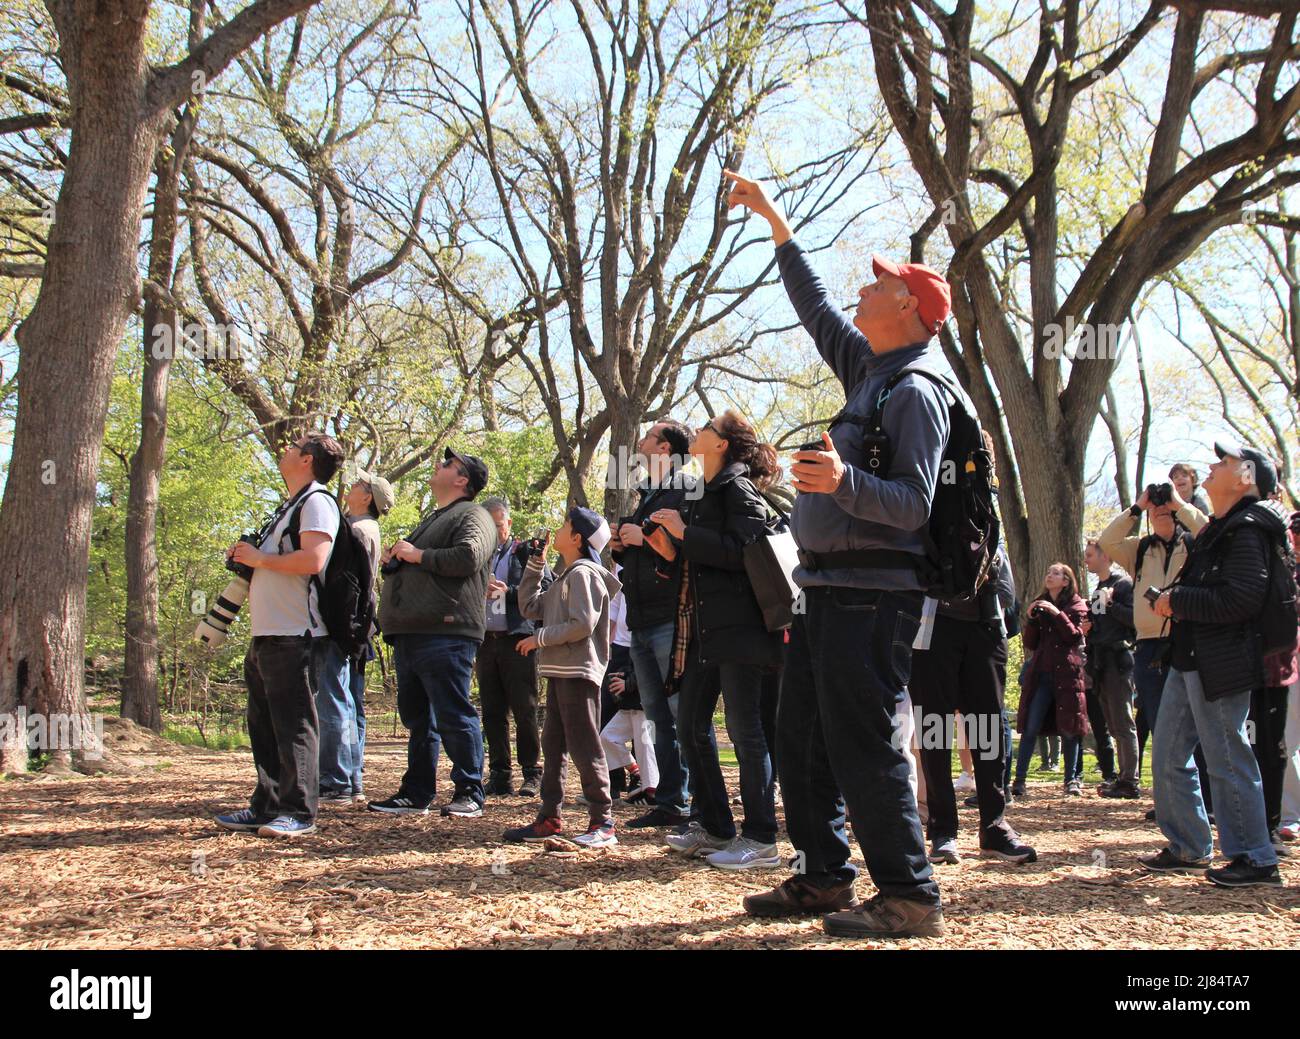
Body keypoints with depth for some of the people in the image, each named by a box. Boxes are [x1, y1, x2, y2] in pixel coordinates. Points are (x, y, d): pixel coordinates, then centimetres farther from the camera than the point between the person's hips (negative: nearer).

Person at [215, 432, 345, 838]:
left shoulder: (316, 502, -8)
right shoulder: (289, 507, 23)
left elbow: (313, 559, -23)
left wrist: (260, 558, -12)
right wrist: (245, 557, 11)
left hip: (295, 634, -10)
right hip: (266, 634, 10)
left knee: (294, 725, -7)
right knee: (264, 725, 13)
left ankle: (298, 812, -3)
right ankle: (266, 807, 20)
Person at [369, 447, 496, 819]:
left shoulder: (472, 516, -2)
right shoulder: (431, 519, 29)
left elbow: (468, 556, -21)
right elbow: (406, 568, 38)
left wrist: (418, 555, -13)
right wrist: (393, 560, 15)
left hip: (445, 635, -10)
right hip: (409, 634, 10)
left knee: (453, 716, -9)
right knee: (417, 717, 12)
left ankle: (469, 793, -3)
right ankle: (417, 793, 18)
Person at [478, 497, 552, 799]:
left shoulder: (525, 551, 4)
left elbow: (545, 588, -5)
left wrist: (507, 591, -13)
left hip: (517, 640, -4)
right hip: (486, 641, 4)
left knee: (524, 710, -4)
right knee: (492, 712, 5)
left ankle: (532, 774, 4)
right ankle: (500, 775, 11)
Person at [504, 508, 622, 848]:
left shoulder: (583, 573, -10)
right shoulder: (564, 578, 21)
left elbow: (582, 625, -19)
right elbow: (530, 607, 23)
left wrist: (540, 639, -11)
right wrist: (535, 564, 20)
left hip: (578, 673, -10)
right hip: (559, 672, 10)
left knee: (584, 747, -8)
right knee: (553, 744, 12)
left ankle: (603, 822, -4)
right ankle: (549, 818, 18)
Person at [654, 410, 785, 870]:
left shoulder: (738, 489, -7)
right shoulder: (702, 494, 19)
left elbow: (741, 549, -21)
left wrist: (684, 532, -16)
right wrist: (669, 542, 10)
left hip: (736, 625, -10)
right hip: (701, 627, 10)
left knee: (744, 729, -6)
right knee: (690, 724, 11)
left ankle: (760, 839, 1)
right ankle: (715, 828, 20)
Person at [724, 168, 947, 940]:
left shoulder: (916, 391, -11)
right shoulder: (868, 369, 16)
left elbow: (914, 503, -19)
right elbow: (814, 306, 29)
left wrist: (843, 481, -38)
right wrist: (774, 219, 32)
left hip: (871, 594, -10)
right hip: (827, 589, 10)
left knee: (863, 746, -9)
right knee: (801, 741, 13)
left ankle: (910, 897, 0)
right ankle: (824, 878, 23)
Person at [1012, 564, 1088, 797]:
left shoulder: (1076, 606, 8)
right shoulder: (1038, 604, 16)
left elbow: (1075, 637, -7)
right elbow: (1029, 644, 11)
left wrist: (1058, 614, -15)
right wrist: (1031, 618, -3)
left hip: (1067, 674, -2)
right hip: (1041, 673, 2)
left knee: (1069, 729, 0)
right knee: (1030, 728, -5)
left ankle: (1072, 780, 9)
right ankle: (1019, 781, -7)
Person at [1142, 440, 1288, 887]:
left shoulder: (1246, 530, -14)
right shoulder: (1219, 530, 18)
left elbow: (1241, 598, -24)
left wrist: (1178, 600, -16)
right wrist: (1173, 600, 5)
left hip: (1220, 666, -10)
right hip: (1189, 662, 10)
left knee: (1228, 762, -3)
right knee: (1168, 757, 13)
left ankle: (1256, 859, 8)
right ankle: (1190, 847, 24)